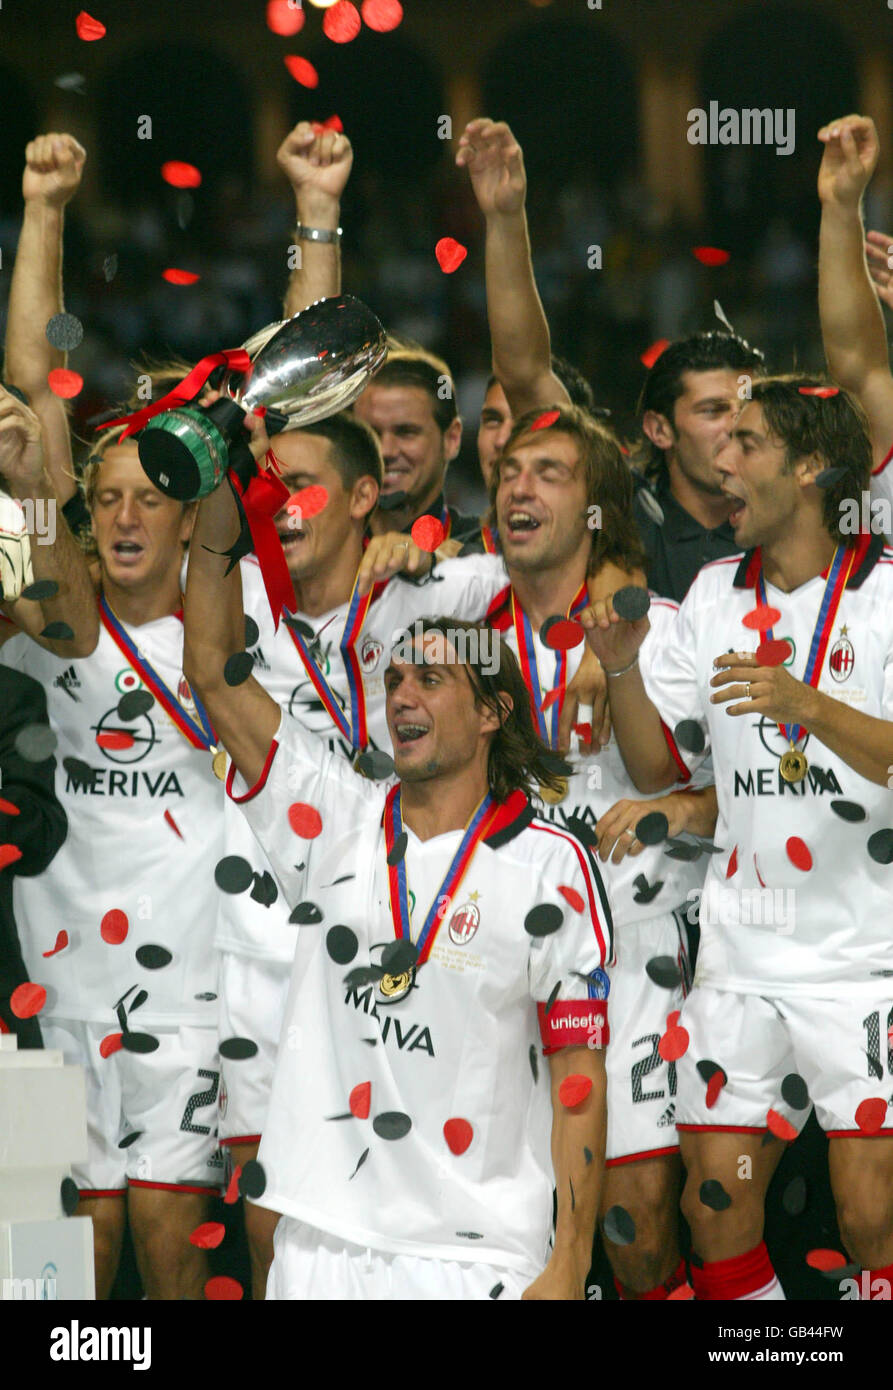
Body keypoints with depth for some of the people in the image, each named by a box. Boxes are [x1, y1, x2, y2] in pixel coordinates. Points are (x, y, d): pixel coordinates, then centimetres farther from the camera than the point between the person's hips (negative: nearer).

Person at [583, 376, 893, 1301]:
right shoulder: (716, 592, 11)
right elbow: (655, 764, 13)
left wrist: (810, 707, -31)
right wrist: (621, 667, -3)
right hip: (741, 954, 5)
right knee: (716, 1207, 1)